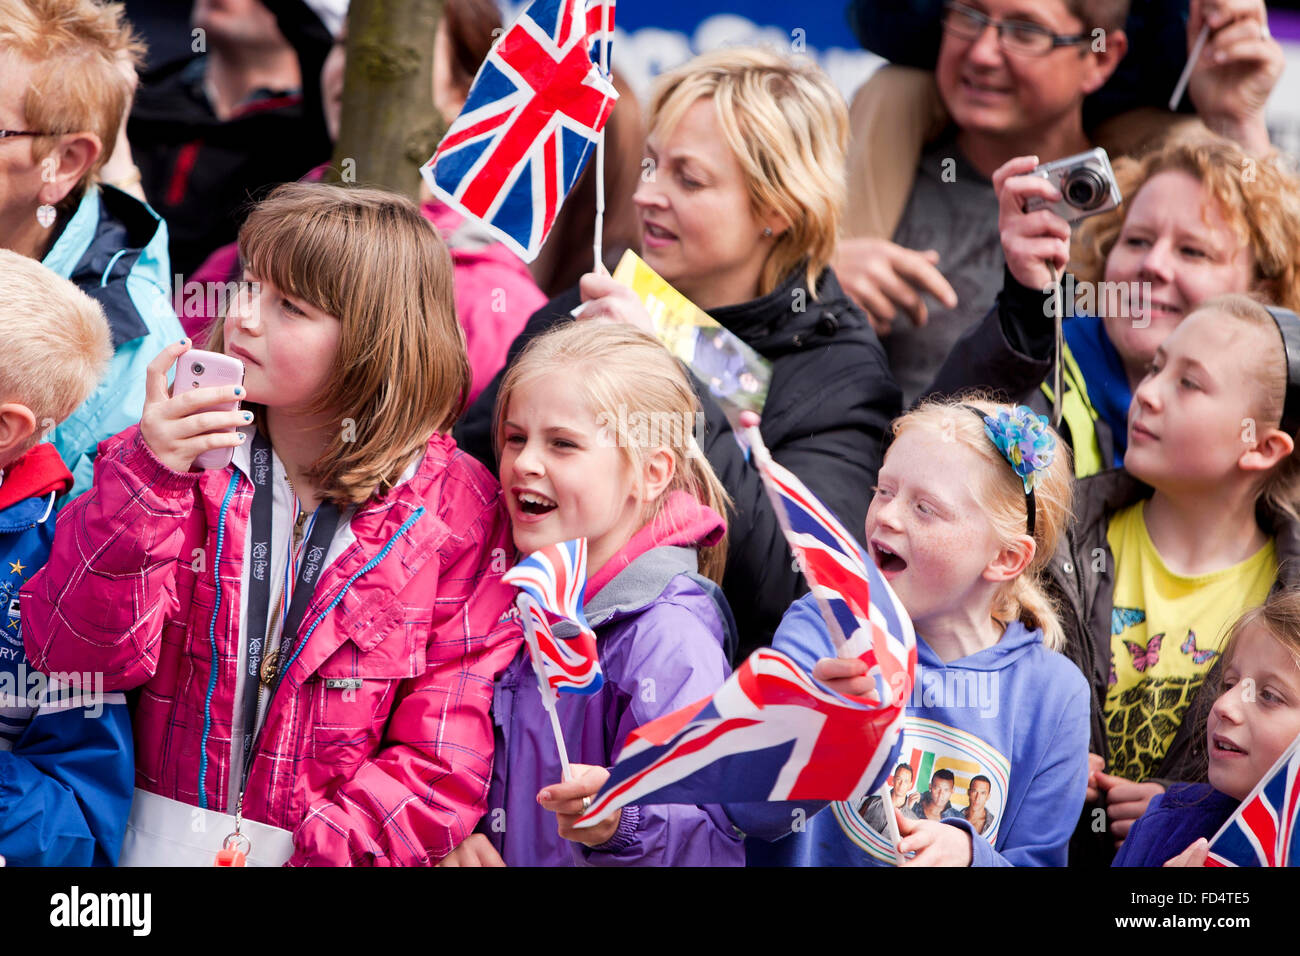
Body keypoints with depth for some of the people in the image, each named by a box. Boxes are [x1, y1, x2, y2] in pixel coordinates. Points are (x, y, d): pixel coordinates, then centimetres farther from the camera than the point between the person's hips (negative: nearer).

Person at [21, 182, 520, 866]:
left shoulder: (458, 509, 0)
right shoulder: (179, 456, 6)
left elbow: (442, 760, -3)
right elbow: (76, 653, -4)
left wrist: (315, 849, -15)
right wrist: (146, 479, -14)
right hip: (159, 842, 0)